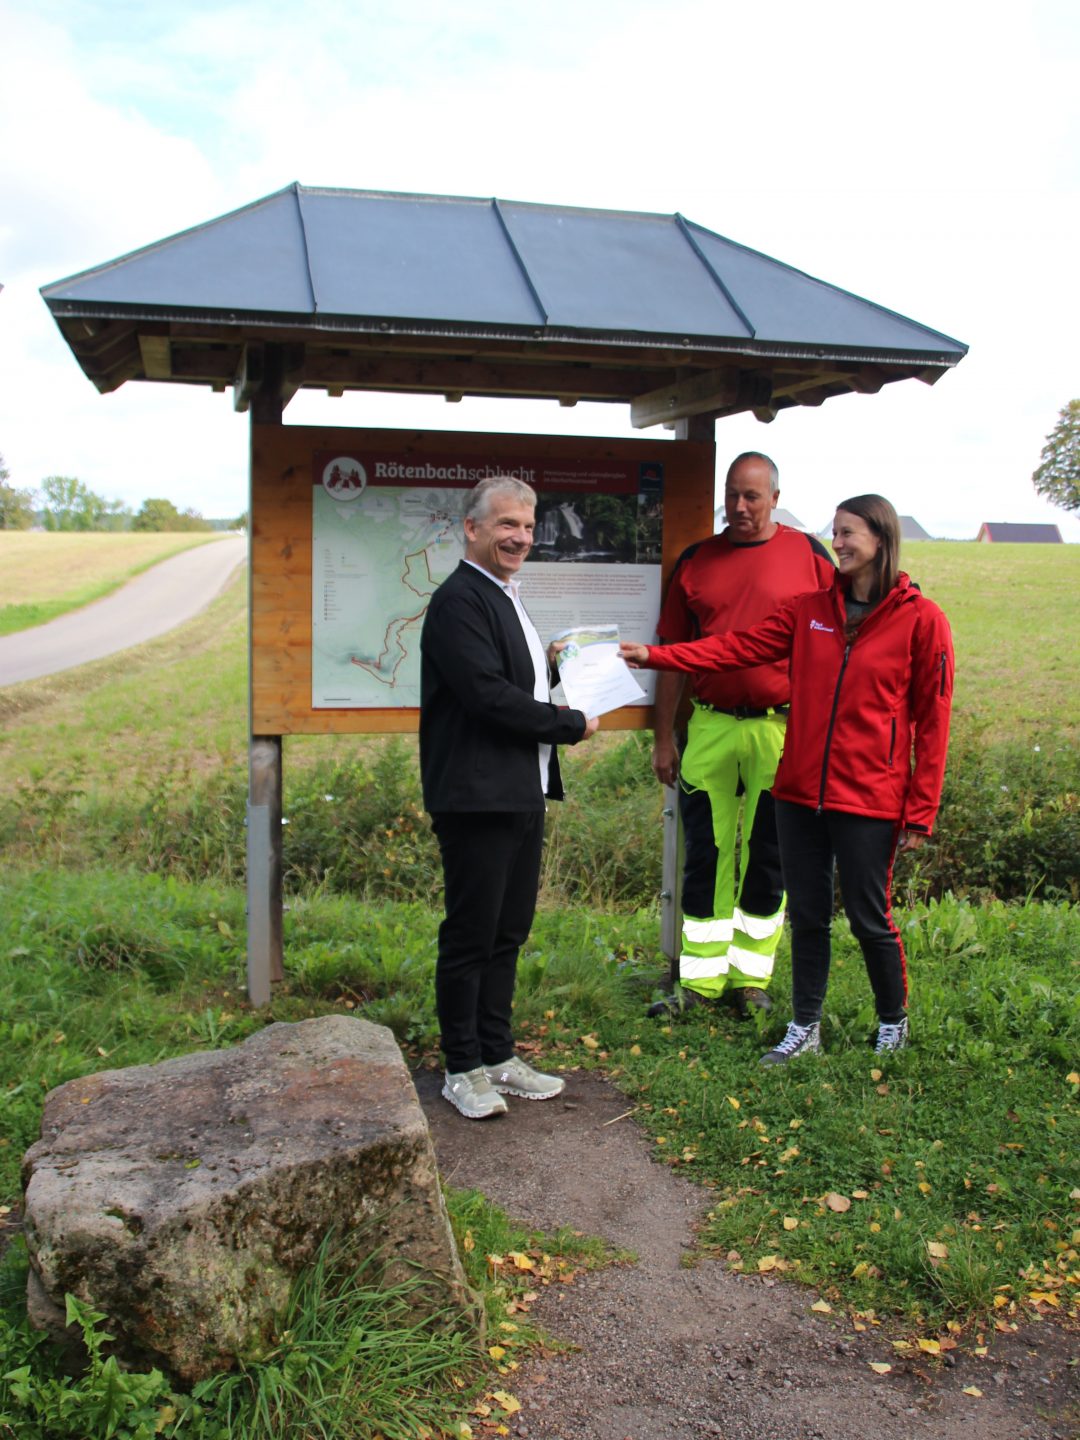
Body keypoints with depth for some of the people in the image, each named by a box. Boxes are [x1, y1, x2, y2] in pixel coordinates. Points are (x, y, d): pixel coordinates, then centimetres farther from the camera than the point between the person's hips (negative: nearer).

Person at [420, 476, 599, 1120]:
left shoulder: (504, 597, 17)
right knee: (470, 937, 2)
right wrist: (572, 725, -12)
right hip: (477, 797, -9)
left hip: (522, 795, 10)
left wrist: (551, 664, 4)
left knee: (509, 932, 16)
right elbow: (488, 694, -22)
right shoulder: (460, 600, -14)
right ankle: (463, 1068, 16)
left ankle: (499, 1055, 28)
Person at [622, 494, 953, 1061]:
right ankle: (805, 1027, 28)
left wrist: (920, 813, -5)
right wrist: (654, 655, -10)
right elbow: (737, 648, 0)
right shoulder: (810, 609, 6)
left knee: (869, 918, 6)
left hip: (868, 799, -4)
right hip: (800, 792, 4)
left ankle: (893, 1023, 31)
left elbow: (931, 721, -5)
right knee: (807, 915, 12)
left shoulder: (921, 619, -6)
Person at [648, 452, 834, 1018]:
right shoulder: (695, 561, 7)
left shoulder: (809, 555, 2)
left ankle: (750, 977, 21)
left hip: (782, 730, -1)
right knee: (704, 855, 5)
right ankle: (700, 977, 16)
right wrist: (663, 737, 6)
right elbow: (672, 653, 9)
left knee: (766, 857, 8)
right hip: (709, 727, 2)